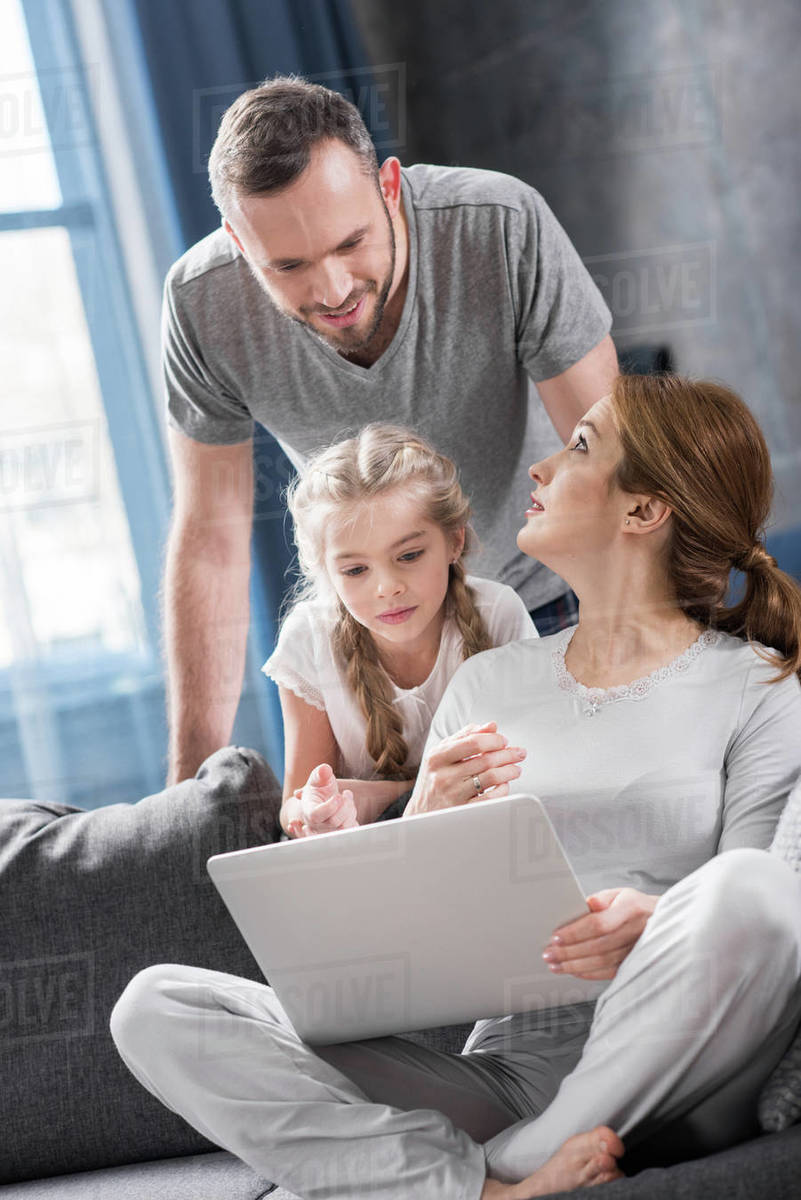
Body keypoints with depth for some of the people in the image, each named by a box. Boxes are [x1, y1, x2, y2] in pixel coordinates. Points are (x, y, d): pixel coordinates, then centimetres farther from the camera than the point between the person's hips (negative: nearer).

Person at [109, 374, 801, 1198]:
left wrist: (659, 924, -24)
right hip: (506, 1064, 4)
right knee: (156, 1007, -12)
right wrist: (434, 818, -8)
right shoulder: (488, 684, 17)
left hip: (664, 1089, -3)